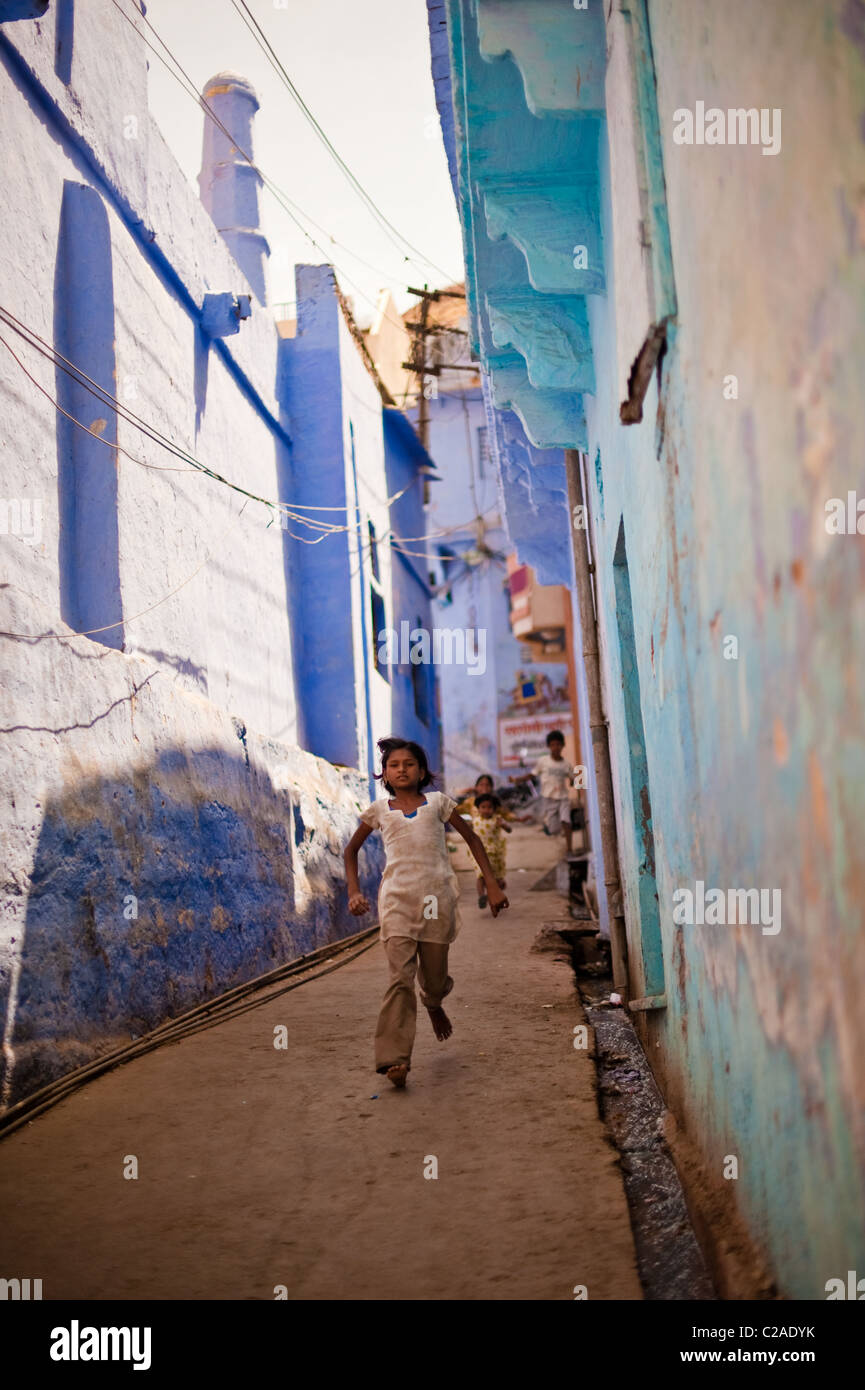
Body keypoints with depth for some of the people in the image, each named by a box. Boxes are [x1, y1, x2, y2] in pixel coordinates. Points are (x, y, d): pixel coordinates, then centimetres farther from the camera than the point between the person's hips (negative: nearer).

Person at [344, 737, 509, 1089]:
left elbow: (472, 839, 13)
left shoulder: (437, 803, 7)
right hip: (397, 901, -1)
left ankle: (434, 1005, 46)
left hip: (437, 900, 1)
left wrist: (492, 886, 6)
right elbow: (351, 850, 22)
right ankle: (394, 1059, -18)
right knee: (400, 977, -15)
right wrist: (354, 891, 9)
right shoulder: (379, 810, 9)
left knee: (434, 978, 8)